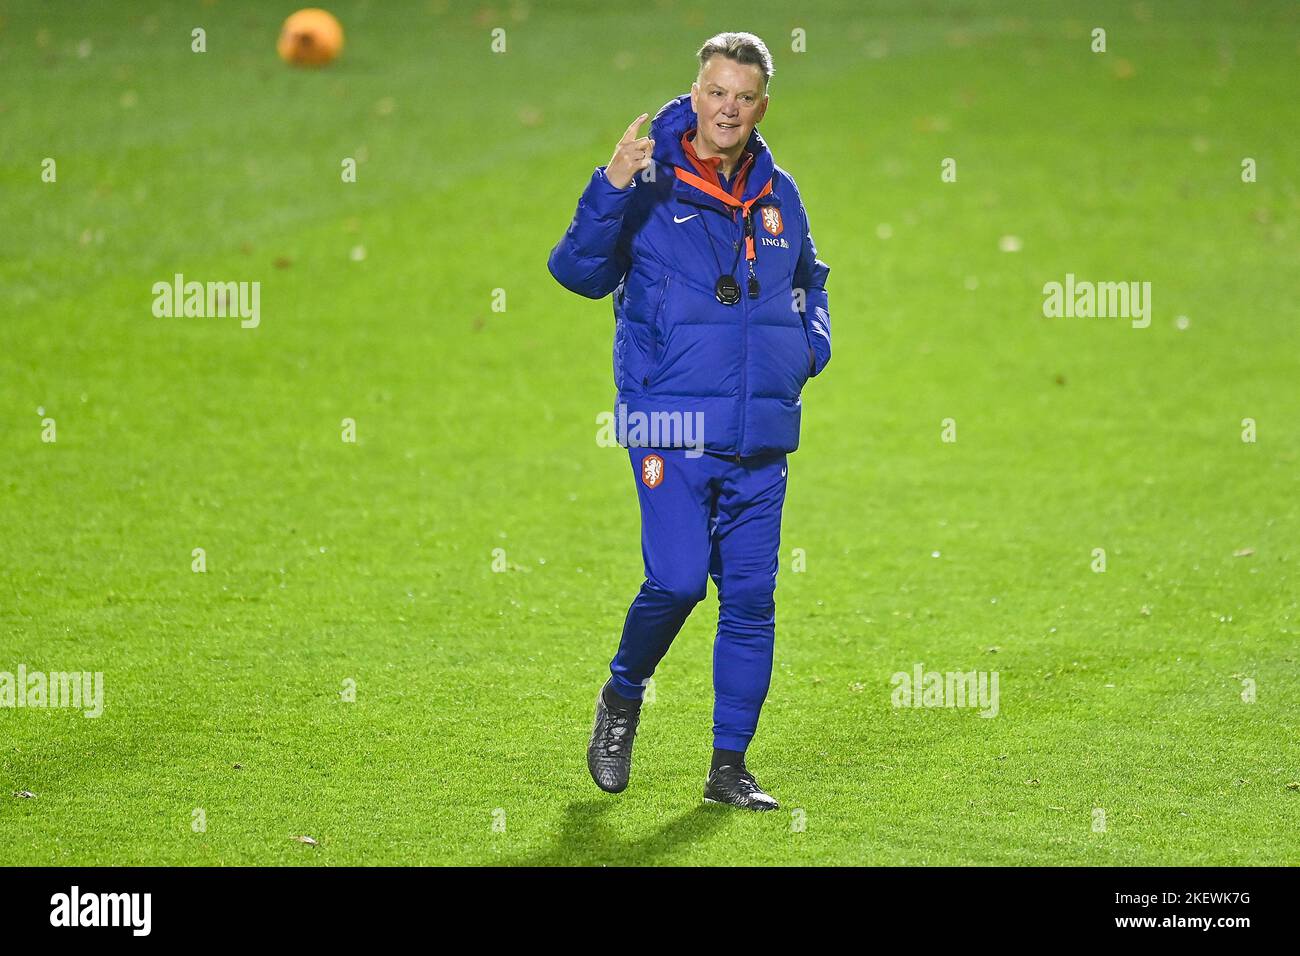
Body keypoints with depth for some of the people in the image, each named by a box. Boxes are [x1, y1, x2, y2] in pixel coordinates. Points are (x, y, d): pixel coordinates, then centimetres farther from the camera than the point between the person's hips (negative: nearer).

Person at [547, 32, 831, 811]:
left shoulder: (777, 194, 12)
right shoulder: (649, 182, -4)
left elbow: (810, 281, 30)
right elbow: (580, 272, -13)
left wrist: (814, 340, 11)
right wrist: (610, 190, -26)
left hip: (760, 435, 5)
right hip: (672, 426, -5)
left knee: (751, 595, 4)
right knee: (678, 579, -14)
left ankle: (730, 765, 13)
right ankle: (622, 698, 15)